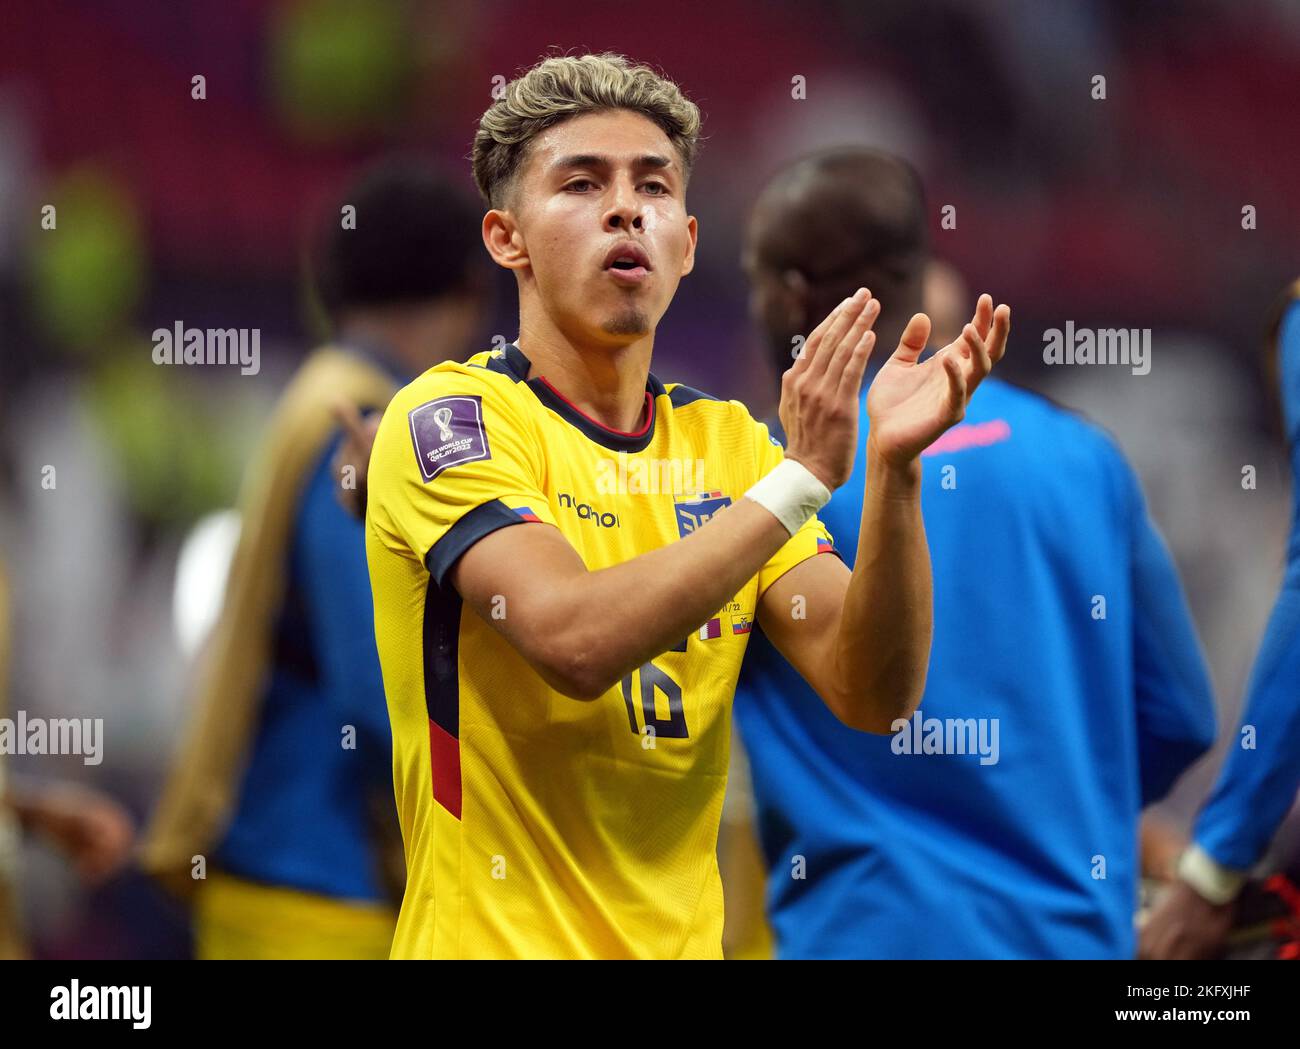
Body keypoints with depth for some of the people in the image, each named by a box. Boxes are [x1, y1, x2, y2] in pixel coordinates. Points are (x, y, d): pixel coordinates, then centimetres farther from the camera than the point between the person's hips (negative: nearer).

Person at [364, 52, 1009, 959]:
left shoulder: (725, 440, 7)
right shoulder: (449, 416, -9)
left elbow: (871, 693, -4)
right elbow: (574, 639, -25)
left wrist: (894, 467, -17)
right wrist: (800, 478, -25)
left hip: (681, 939, 5)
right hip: (491, 940, -5)